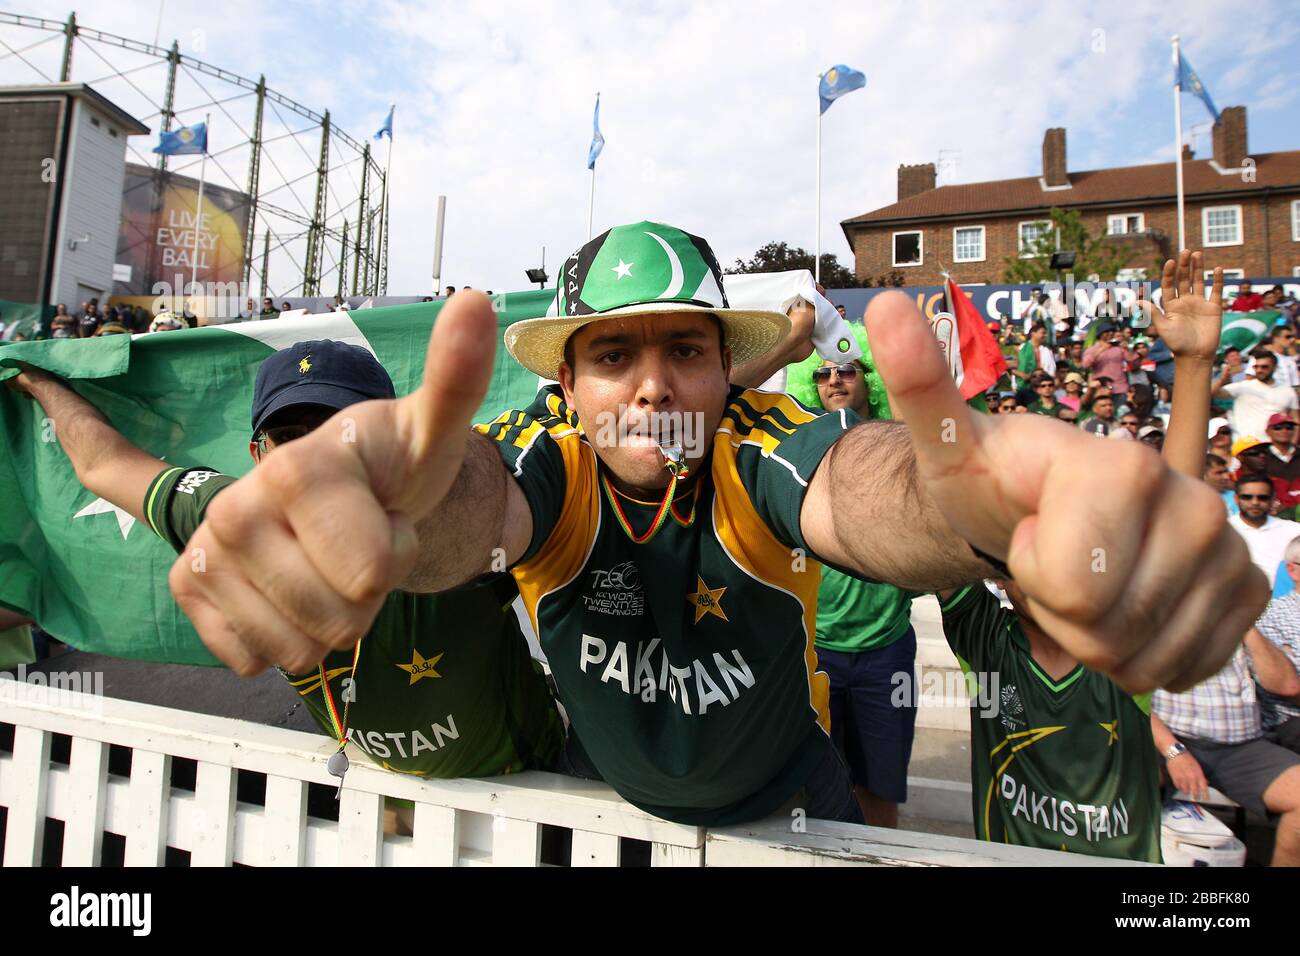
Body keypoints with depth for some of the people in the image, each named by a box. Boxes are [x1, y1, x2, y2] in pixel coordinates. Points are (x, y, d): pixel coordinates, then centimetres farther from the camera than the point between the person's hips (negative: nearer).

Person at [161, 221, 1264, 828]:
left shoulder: (765, 444, -30)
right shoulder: (546, 451, -26)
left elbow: (862, 489, -51)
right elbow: (479, 498, -48)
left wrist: (972, 494, -75)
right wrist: (419, 499, -72)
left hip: (788, 782, 0)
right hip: (617, 798, 2)